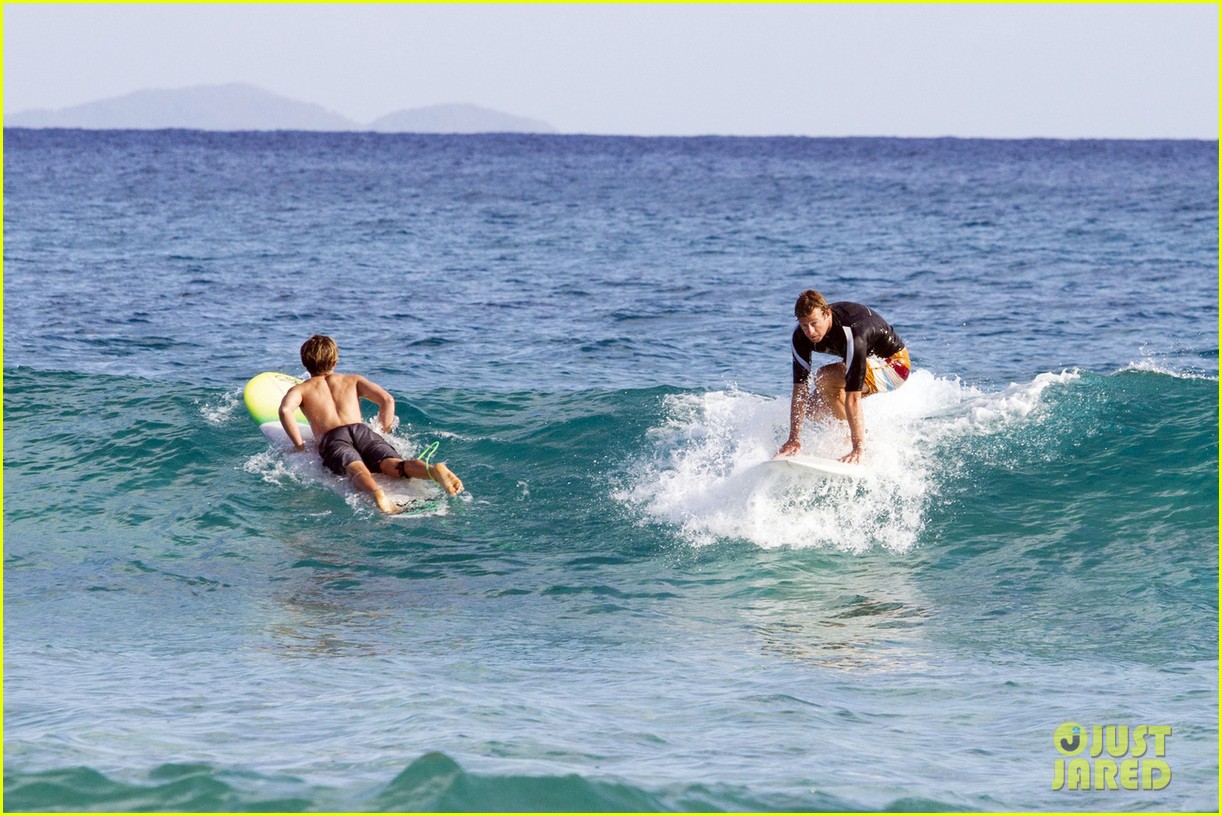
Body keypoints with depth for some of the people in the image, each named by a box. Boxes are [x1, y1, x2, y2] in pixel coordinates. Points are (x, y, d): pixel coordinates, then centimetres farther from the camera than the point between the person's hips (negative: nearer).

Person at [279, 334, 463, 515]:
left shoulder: (300, 389, 26)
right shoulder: (353, 380, 31)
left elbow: (285, 410, 2)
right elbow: (387, 400, 15)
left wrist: (300, 447, 7)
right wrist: (384, 432, 25)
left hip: (332, 439, -2)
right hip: (362, 431, 2)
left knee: (355, 468, -33)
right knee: (396, 465, -23)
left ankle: (376, 492, -67)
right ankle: (433, 470, -55)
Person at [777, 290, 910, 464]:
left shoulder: (851, 334, -38)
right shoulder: (801, 336, -18)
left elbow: (853, 398, -41)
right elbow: (800, 389, -16)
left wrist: (858, 448, -43)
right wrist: (794, 439, -22)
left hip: (894, 363, -8)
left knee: (825, 378, -30)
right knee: (814, 407, -8)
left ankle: (860, 440, -16)